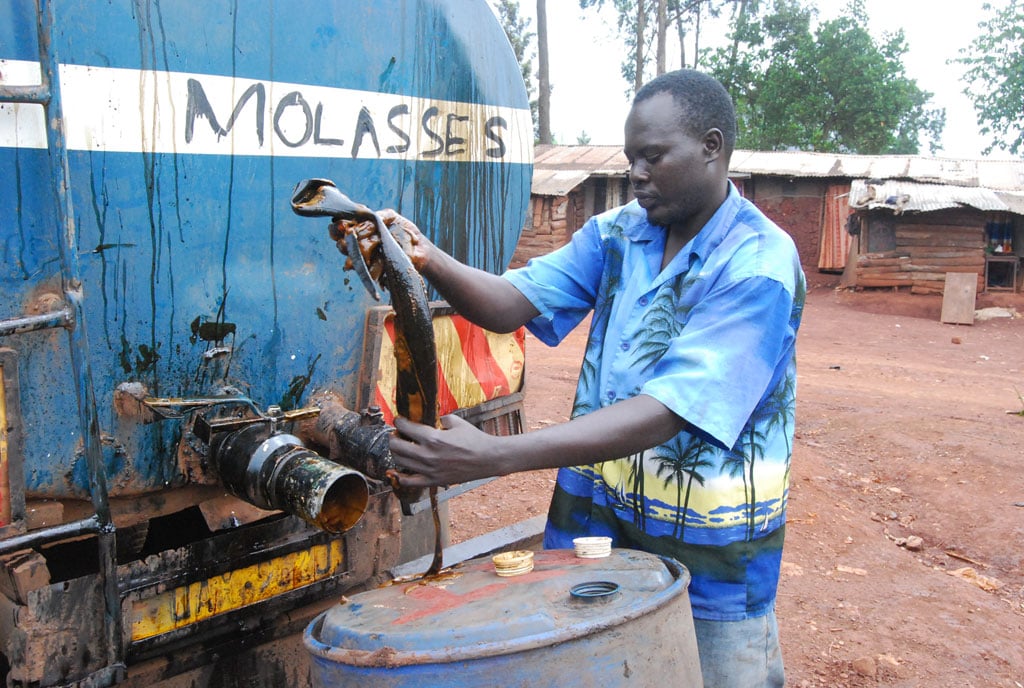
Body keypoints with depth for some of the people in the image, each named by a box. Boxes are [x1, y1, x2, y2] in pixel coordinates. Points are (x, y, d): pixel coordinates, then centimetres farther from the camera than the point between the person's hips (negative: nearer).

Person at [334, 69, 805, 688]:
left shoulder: (760, 264, -17)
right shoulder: (616, 233, 5)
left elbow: (664, 414, -27)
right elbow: (513, 304, -5)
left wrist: (494, 457, -34)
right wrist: (427, 260, -26)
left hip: (708, 546, -5)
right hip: (596, 518, 5)